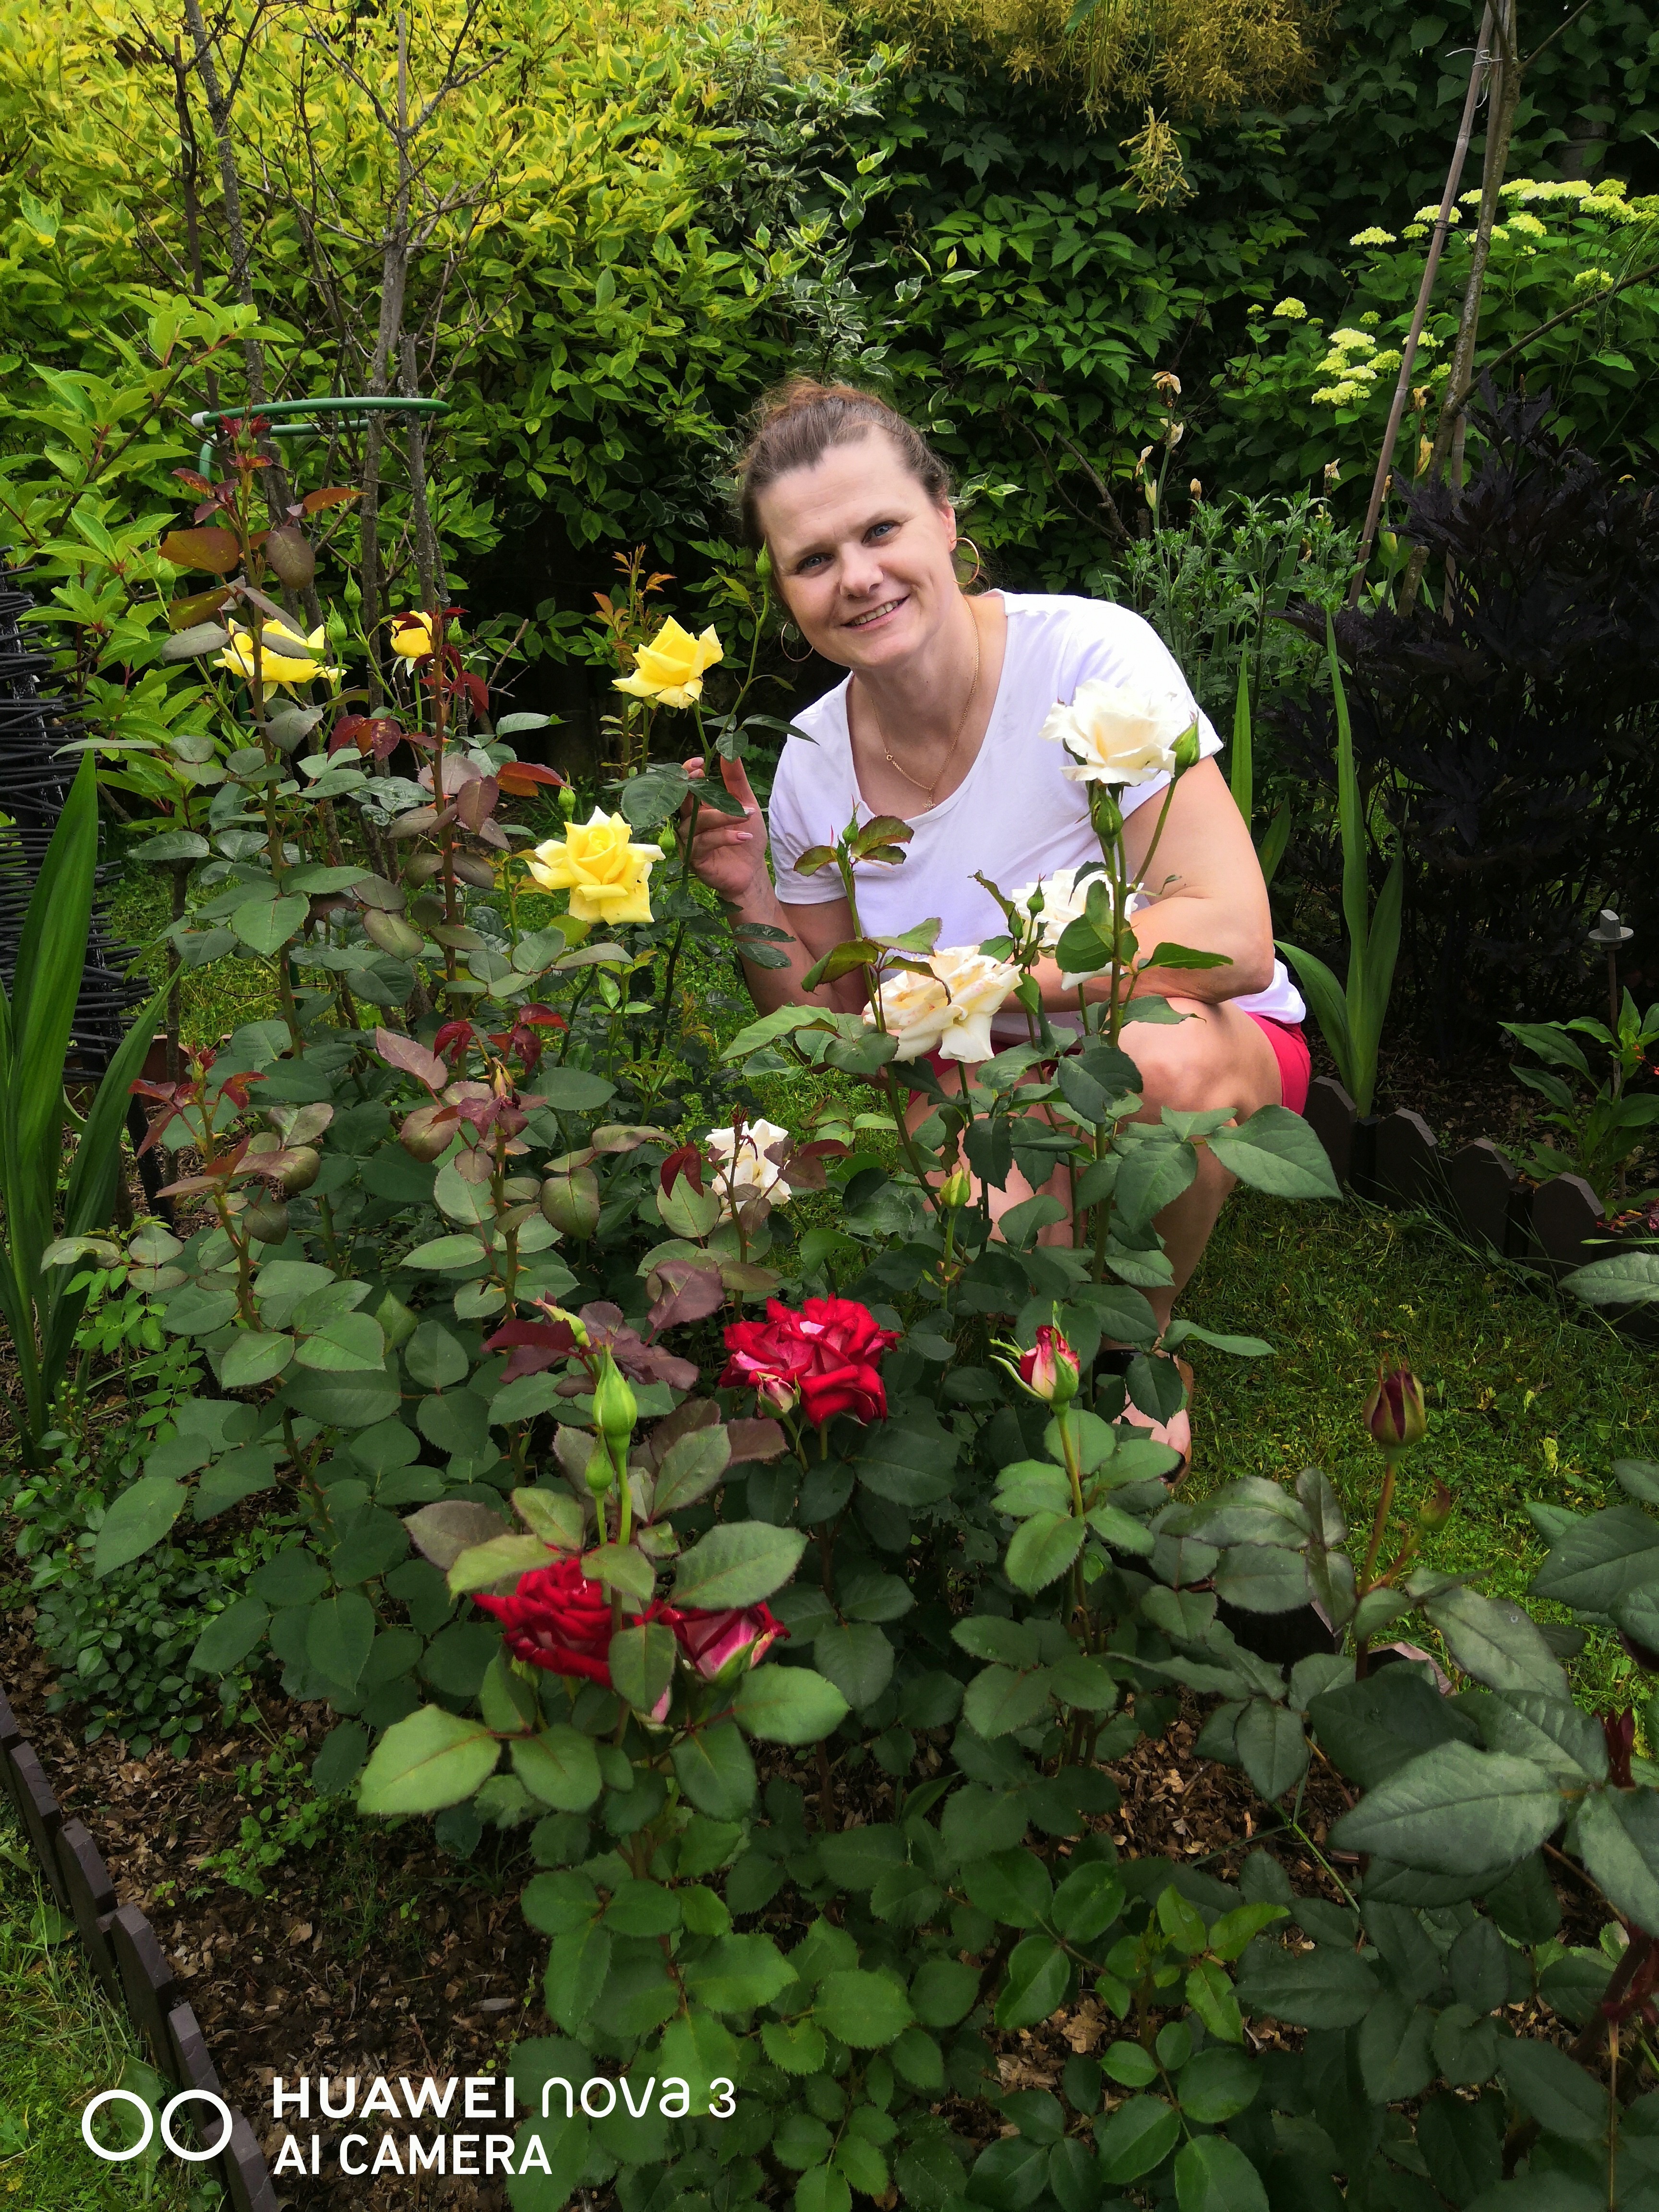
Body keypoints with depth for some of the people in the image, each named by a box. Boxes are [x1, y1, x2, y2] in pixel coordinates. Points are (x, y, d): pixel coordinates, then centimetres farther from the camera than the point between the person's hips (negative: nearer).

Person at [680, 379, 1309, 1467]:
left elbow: (1232, 938, -27)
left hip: (1198, 1046, -1)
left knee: (1156, 1055, -37)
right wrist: (752, 900, -16)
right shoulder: (815, 764, -6)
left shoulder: (1091, 656, -20)